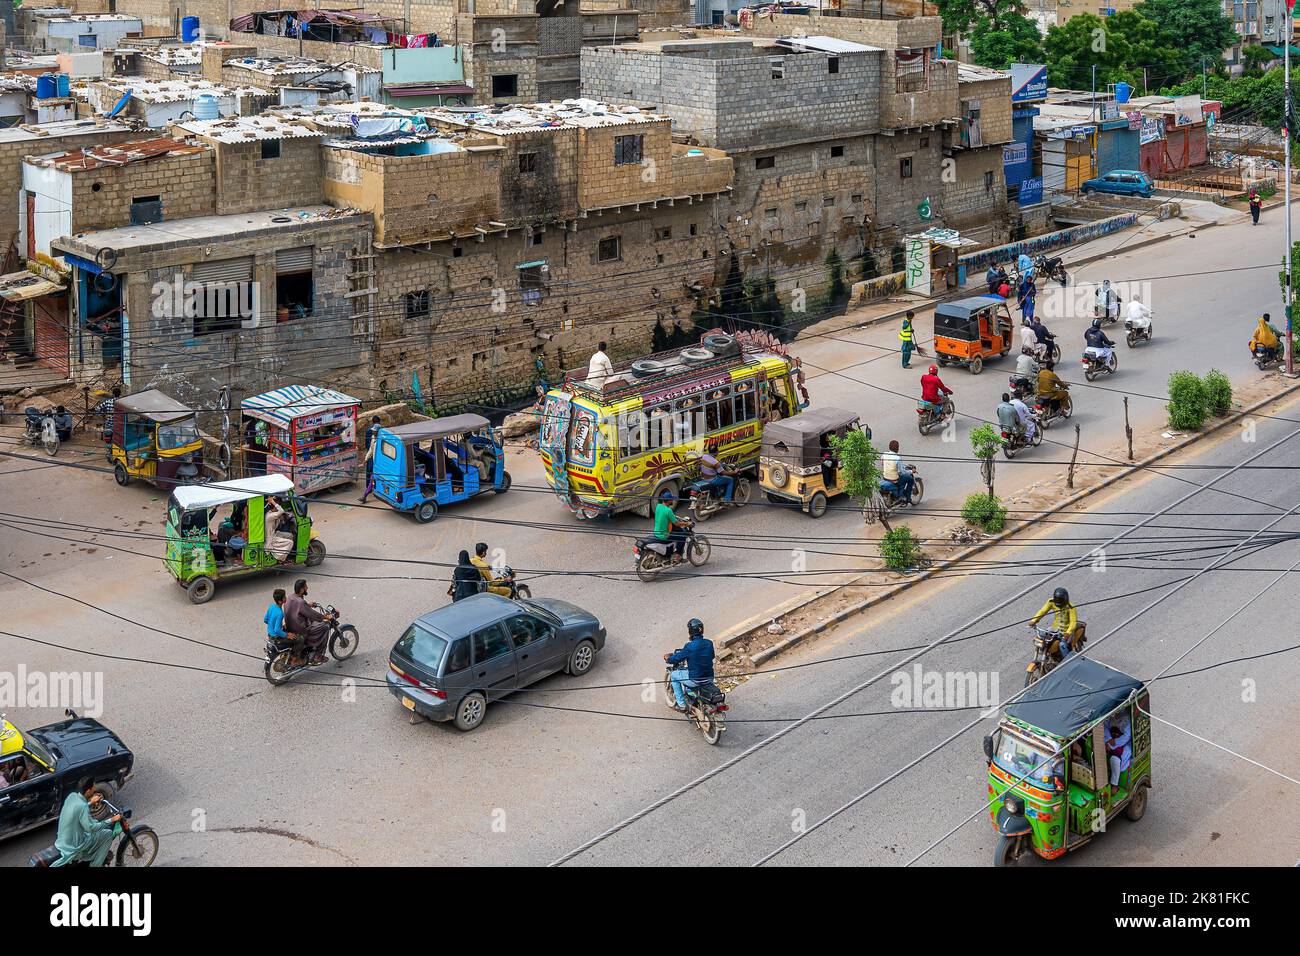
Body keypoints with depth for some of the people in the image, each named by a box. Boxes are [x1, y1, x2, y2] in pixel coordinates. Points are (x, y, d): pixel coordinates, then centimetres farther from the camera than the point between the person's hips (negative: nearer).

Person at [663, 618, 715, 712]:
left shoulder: (690, 646, -20)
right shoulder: (709, 643, -3)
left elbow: (675, 659, -10)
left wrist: (668, 657, 11)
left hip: (696, 680, -6)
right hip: (709, 678, 6)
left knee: (674, 675, 19)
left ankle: (681, 705, 22)